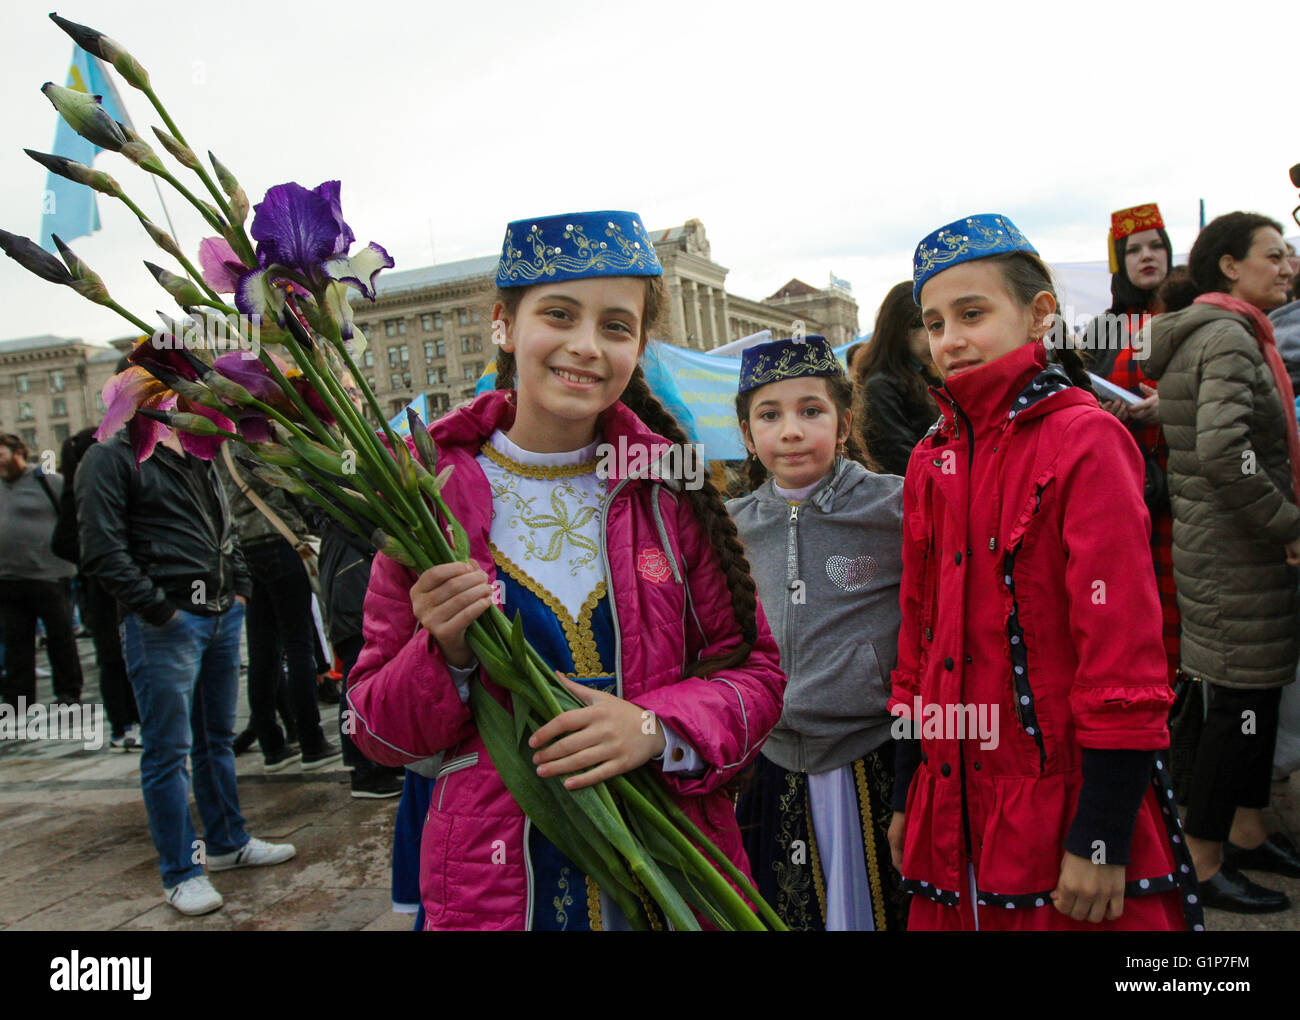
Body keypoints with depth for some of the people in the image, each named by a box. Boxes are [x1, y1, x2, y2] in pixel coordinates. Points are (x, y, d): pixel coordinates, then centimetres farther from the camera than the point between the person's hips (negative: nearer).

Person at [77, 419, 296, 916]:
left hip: (221, 615, 8)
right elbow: (102, 552, -16)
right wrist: (155, 608, -17)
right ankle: (180, 872, 11)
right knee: (169, 750, 0)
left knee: (217, 739, 18)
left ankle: (226, 842, 32)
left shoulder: (196, 458, 18)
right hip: (164, 624, -8)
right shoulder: (110, 456, -7)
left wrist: (239, 586, 12)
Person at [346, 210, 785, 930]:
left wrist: (658, 727, -19)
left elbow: (752, 670, -1)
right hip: (491, 882, -1)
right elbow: (377, 732, -2)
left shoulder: (669, 486, -4)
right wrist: (444, 655, -21)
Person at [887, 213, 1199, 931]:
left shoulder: (1084, 438, -10)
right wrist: (907, 797, 13)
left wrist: (1101, 837, -16)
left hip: (1066, 801, -5)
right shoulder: (932, 460, 8)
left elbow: (1121, 638, -15)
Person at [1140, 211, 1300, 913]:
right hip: (1234, 556, -10)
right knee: (1241, 701, -2)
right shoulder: (1229, 337, -16)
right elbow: (1223, 452, -30)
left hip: (1241, 547, 10)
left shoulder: (1233, 336, 17)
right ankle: (1202, 863, 11)